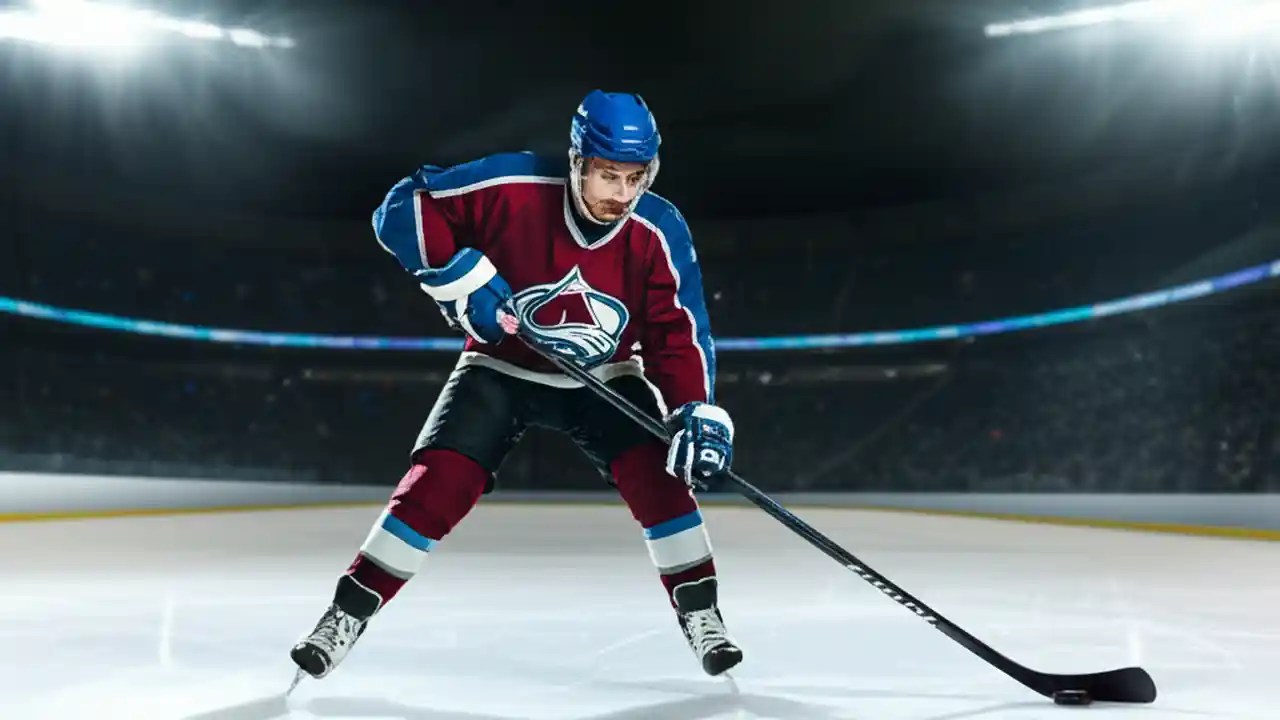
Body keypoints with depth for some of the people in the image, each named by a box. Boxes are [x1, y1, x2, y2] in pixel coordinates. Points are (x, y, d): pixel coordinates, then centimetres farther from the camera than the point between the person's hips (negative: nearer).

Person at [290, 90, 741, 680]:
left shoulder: (660, 233, -19)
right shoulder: (513, 187, -25)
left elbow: (678, 336, -16)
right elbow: (404, 208, -20)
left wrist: (697, 414, -30)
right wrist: (461, 275, -30)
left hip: (603, 376, 2)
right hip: (502, 366, -1)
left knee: (657, 474, -17)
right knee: (439, 482, -14)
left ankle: (700, 614, 1)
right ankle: (347, 614, 0)